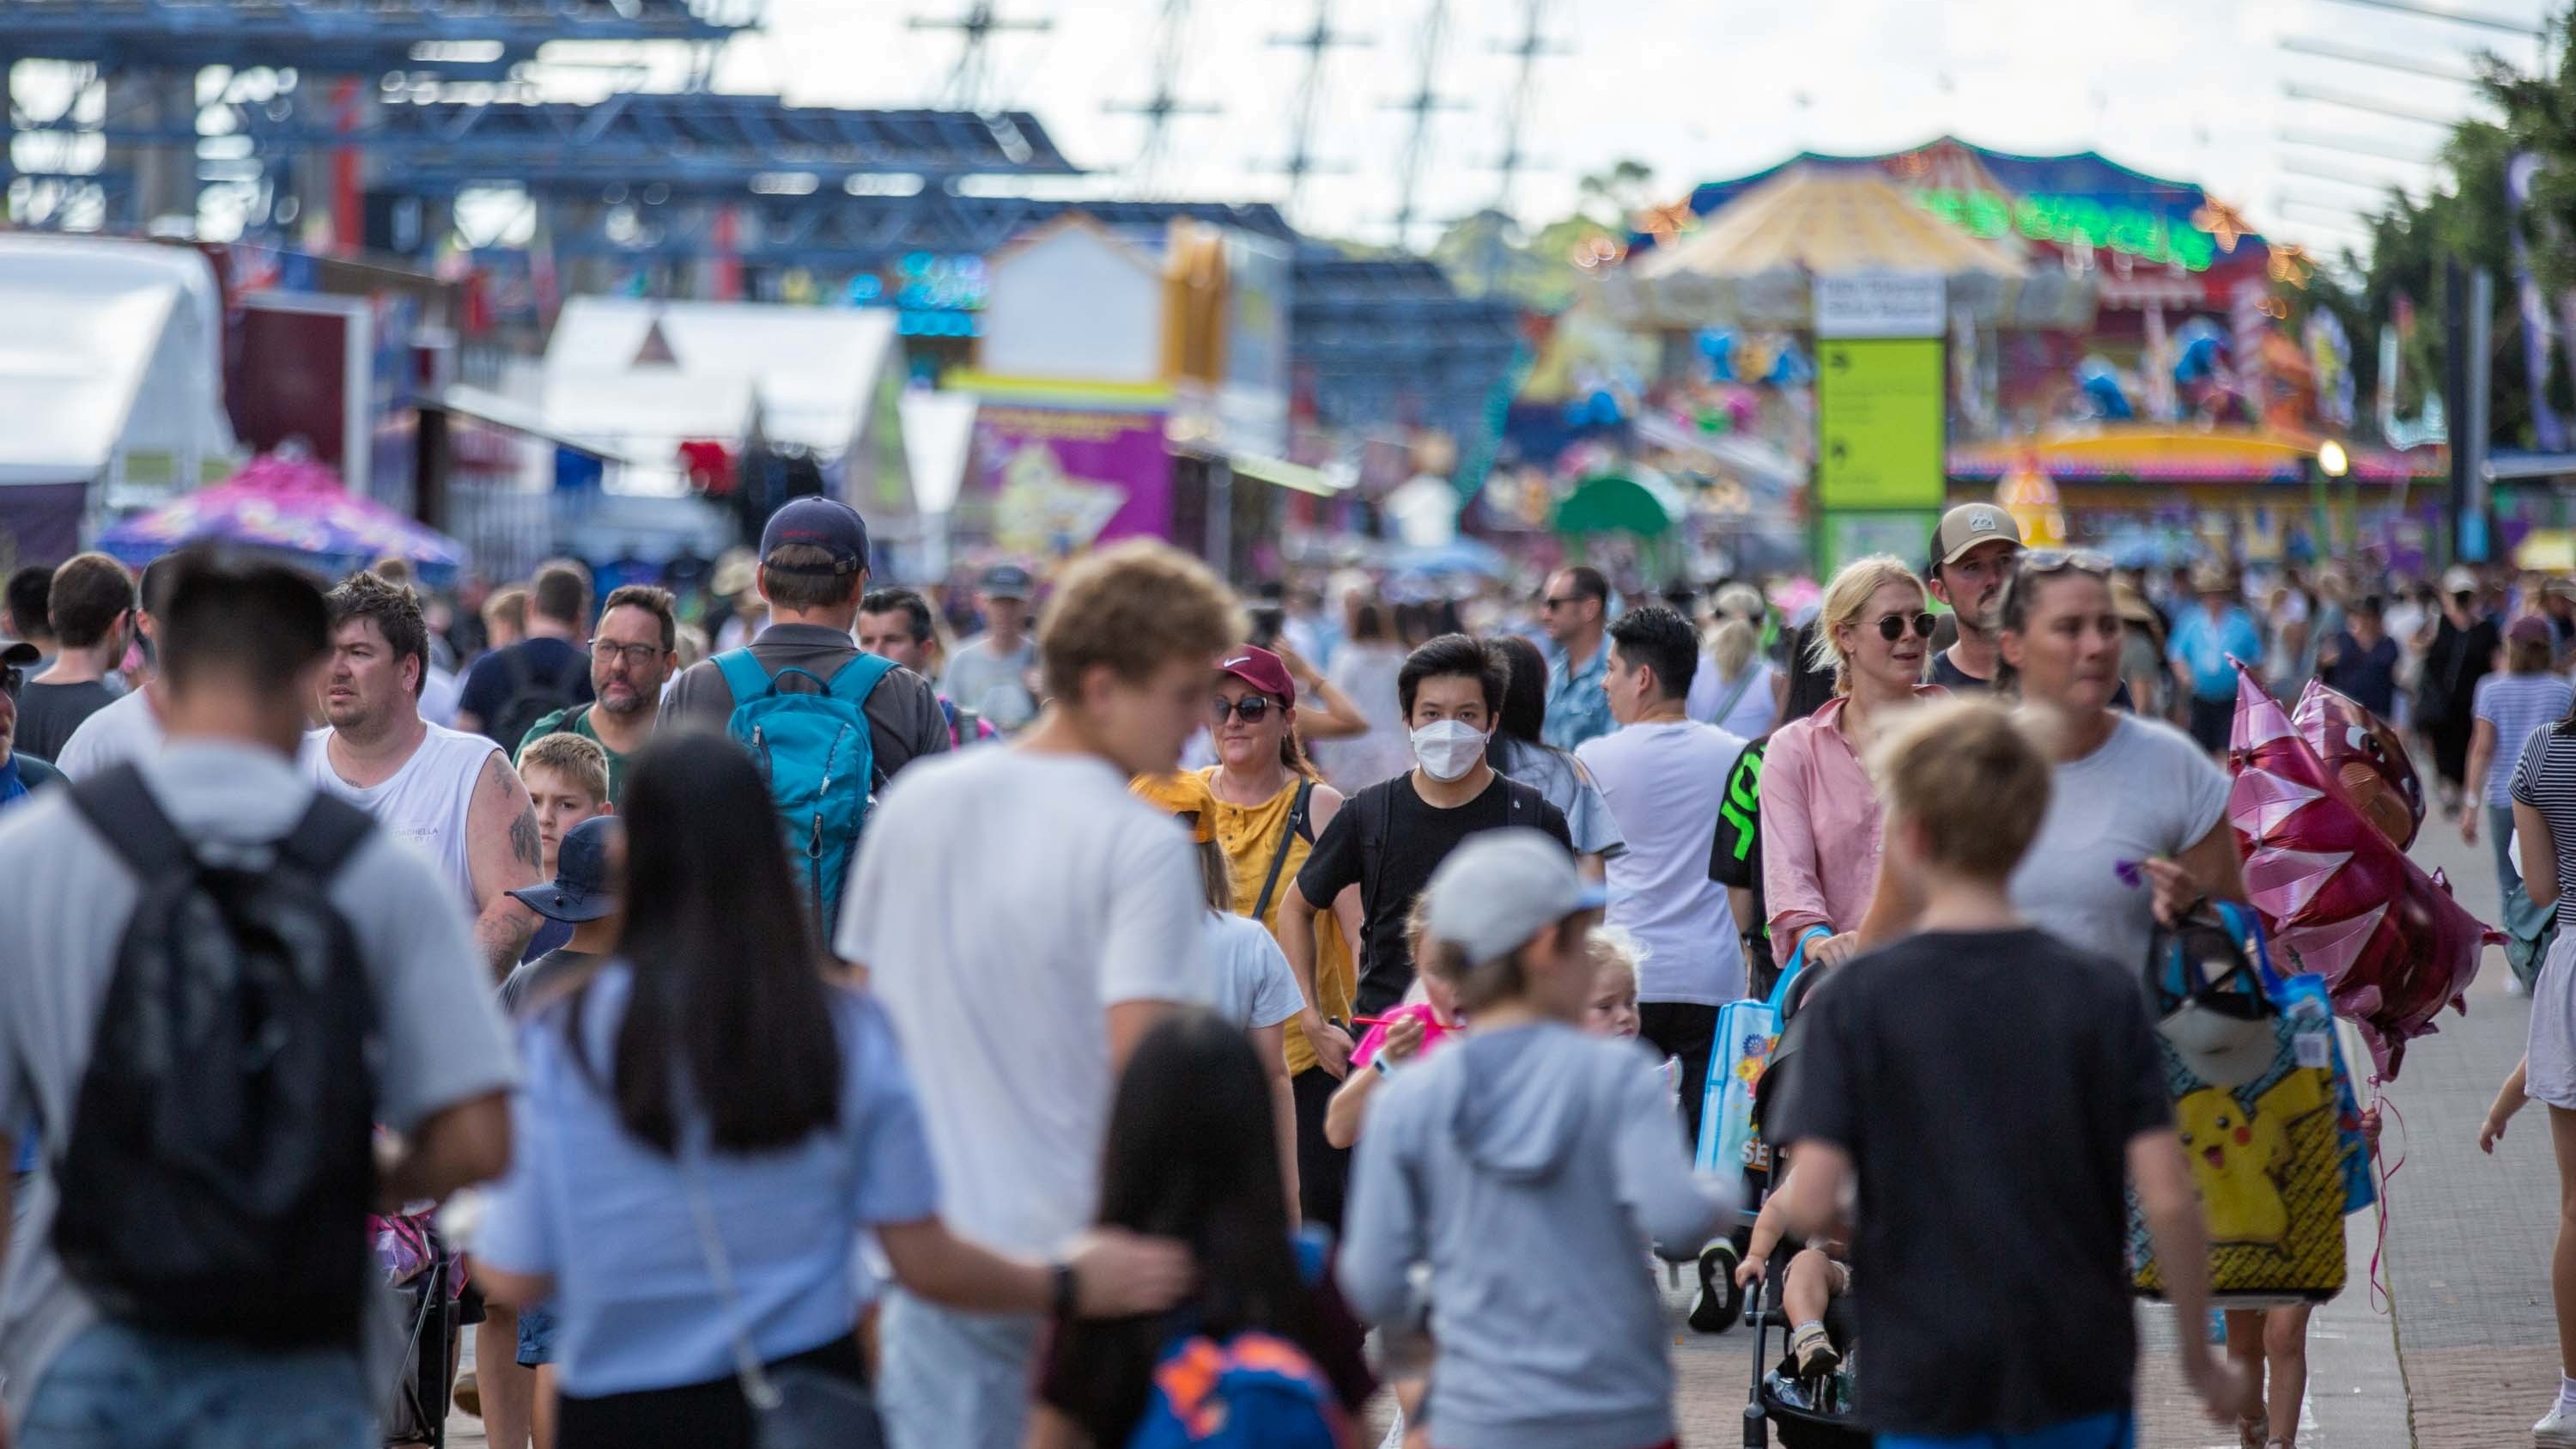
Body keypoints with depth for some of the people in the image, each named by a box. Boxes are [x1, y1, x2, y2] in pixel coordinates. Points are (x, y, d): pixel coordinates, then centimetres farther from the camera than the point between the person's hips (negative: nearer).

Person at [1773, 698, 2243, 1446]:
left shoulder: (1855, 1000, -9)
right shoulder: (2105, 992, -4)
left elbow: (1810, 1204, -15)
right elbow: (2168, 1197, -8)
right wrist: (2200, 1356, 5)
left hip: (1929, 1386, -2)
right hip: (2081, 1381, 2)